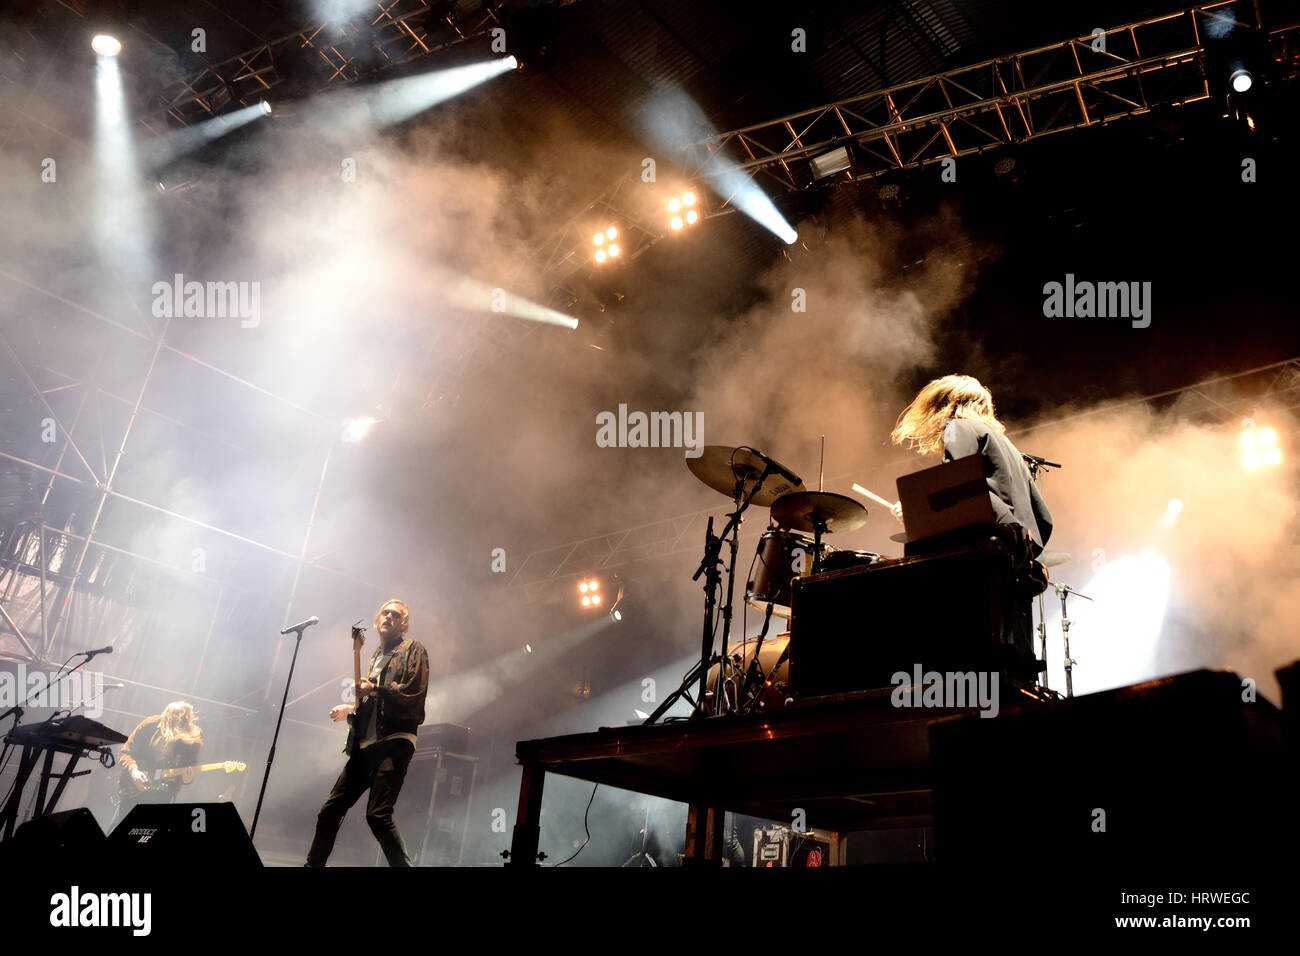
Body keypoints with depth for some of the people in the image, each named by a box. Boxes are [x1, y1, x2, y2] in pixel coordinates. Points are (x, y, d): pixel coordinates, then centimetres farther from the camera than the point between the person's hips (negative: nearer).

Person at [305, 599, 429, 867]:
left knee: (378, 815, -20)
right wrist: (352, 709, 16)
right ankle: (313, 864, 20)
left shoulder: (413, 649, 5)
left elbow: (415, 692, -10)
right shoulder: (376, 656, 26)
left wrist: (373, 689, -13)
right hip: (365, 744, 8)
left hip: (394, 740, -8)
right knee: (329, 811, 8)